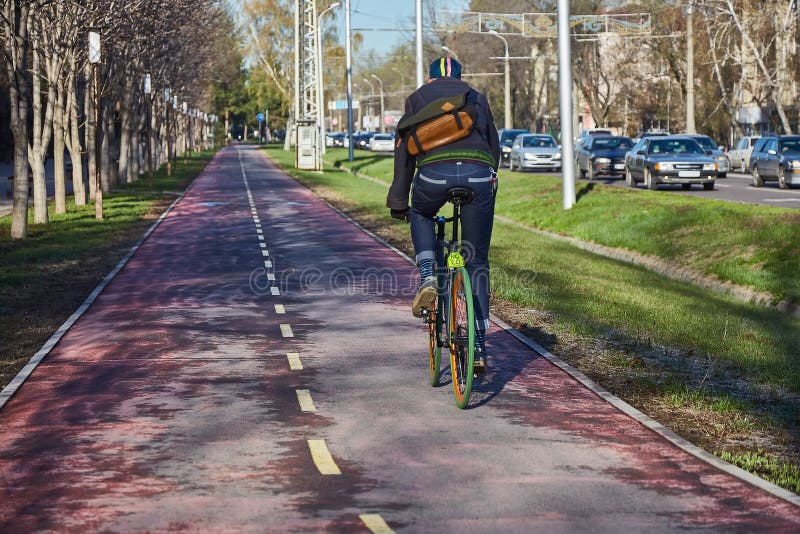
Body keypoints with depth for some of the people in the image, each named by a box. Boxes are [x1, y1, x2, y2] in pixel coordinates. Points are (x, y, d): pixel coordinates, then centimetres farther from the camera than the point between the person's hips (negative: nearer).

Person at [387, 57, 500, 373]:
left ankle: (428, 279, 11)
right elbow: (494, 147, 32)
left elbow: (404, 150, 20)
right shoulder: (477, 99, 29)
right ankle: (479, 349, 9)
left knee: (420, 214, 35)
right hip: (480, 174, 1)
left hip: (434, 173, -1)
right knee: (477, 263, 12)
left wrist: (399, 201, 24)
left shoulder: (417, 98, 24)